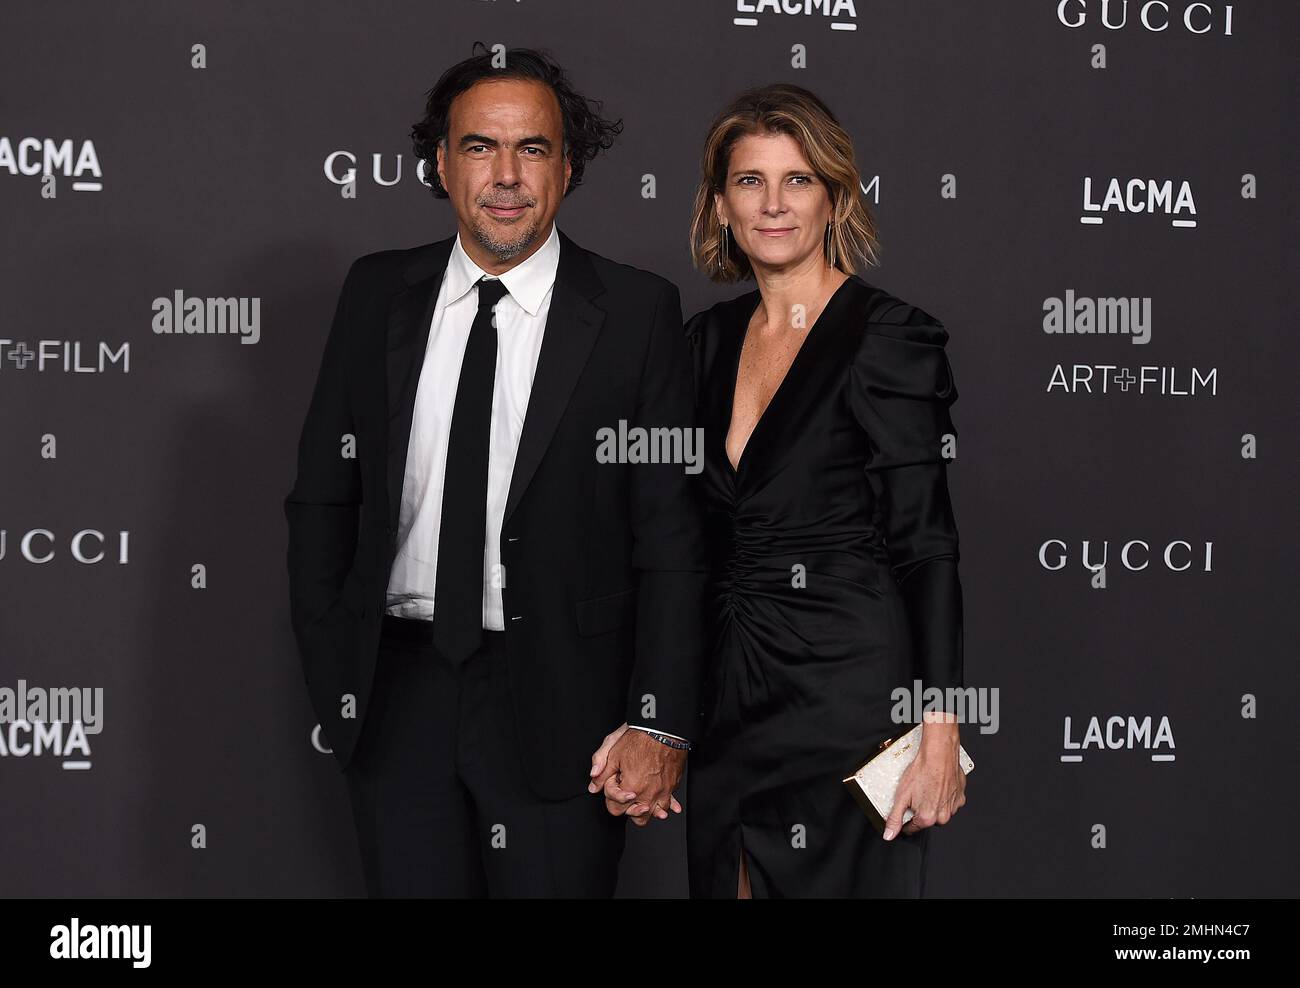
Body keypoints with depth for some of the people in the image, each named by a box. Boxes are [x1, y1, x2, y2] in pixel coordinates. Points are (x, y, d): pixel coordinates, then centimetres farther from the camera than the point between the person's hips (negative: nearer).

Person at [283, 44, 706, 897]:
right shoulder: (378, 293, 6)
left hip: (557, 700, -2)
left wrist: (659, 725, -10)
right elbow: (323, 496, 11)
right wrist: (329, 671, 5)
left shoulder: (637, 313, -4)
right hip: (399, 696, 3)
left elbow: (672, 531, -6)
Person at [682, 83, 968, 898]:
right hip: (729, 700, 6)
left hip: (848, 695, -6)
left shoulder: (889, 335, -8)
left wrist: (939, 736, -17)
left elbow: (924, 544, -12)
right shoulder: (709, 339, 11)